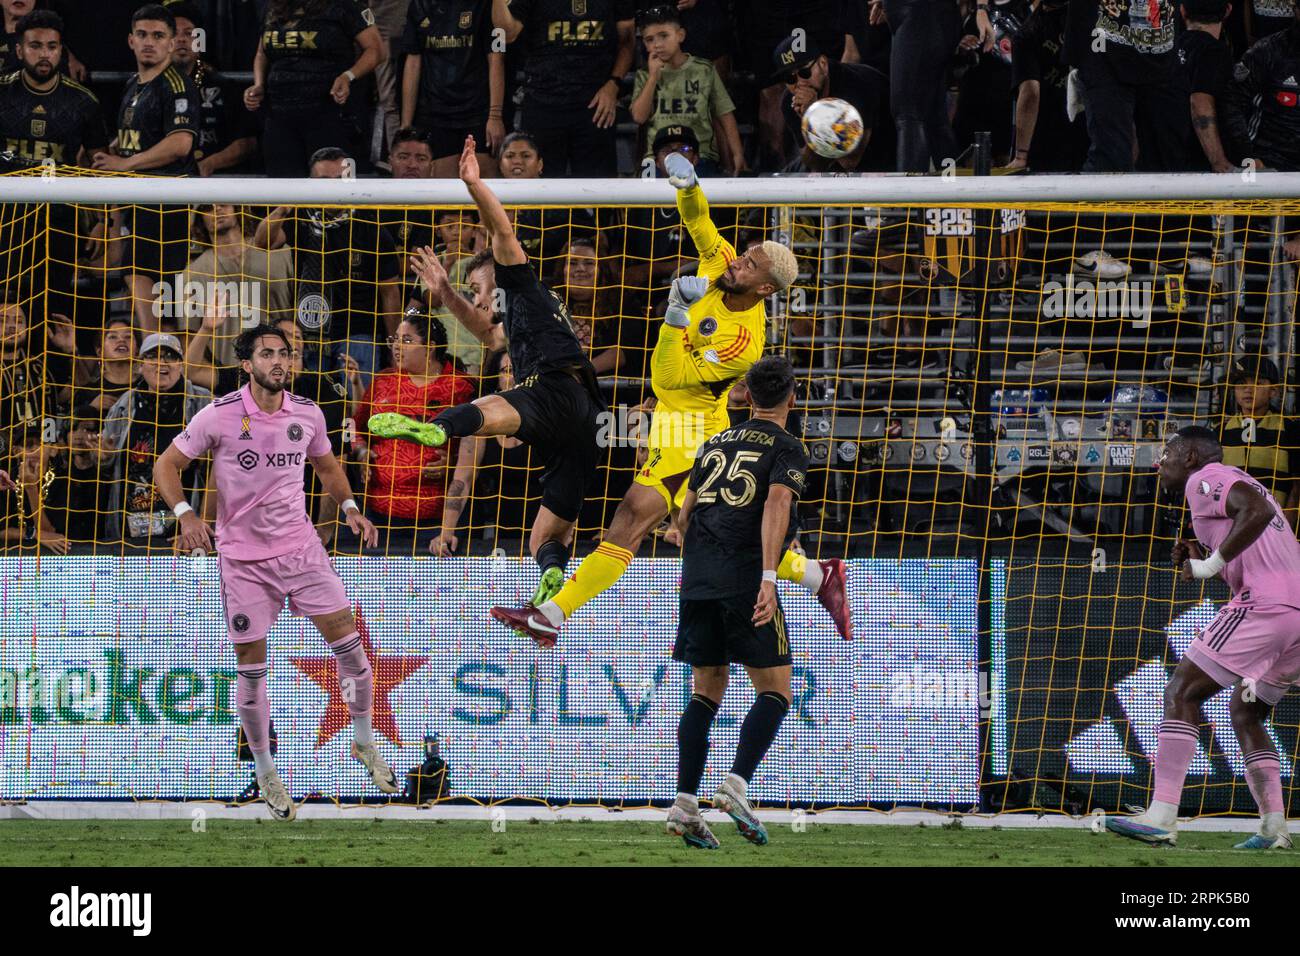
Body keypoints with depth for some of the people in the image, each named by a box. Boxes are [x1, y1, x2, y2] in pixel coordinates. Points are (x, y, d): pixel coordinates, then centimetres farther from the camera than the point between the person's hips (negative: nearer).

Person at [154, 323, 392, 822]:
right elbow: (166, 465, -5)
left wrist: (350, 507, 3)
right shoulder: (220, 416, -12)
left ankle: (364, 742, 19)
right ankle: (265, 771, 19)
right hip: (242, 558, -3)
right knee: (251, 669, 1)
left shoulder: (307, 414, 0)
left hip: (301, 548, 3)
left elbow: (327, 465, 19)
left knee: (349, 644, -3)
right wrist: (186, 514, -22)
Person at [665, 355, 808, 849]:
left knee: (706, 692, 9)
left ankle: (685, 804, -2)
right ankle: (736, 787, -16)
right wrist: (768, 577, -24)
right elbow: (777, 505, -15)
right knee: (774, 692, 2)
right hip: (745, 578, -6)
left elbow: (686, 513, 20)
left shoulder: (716, 444, 20)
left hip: (697, 580, 6)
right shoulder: (787, 448, 2)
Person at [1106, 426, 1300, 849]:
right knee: (1246, 710, 23)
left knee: (1182, 692, -6)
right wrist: (1203, 563, 20)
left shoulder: (1205, 480, 0)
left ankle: (1162, 817, -16)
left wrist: (1210, 565, -14)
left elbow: (1258, 511, -19)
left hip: (1264, 605, -10)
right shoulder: (1240, 483, 30)